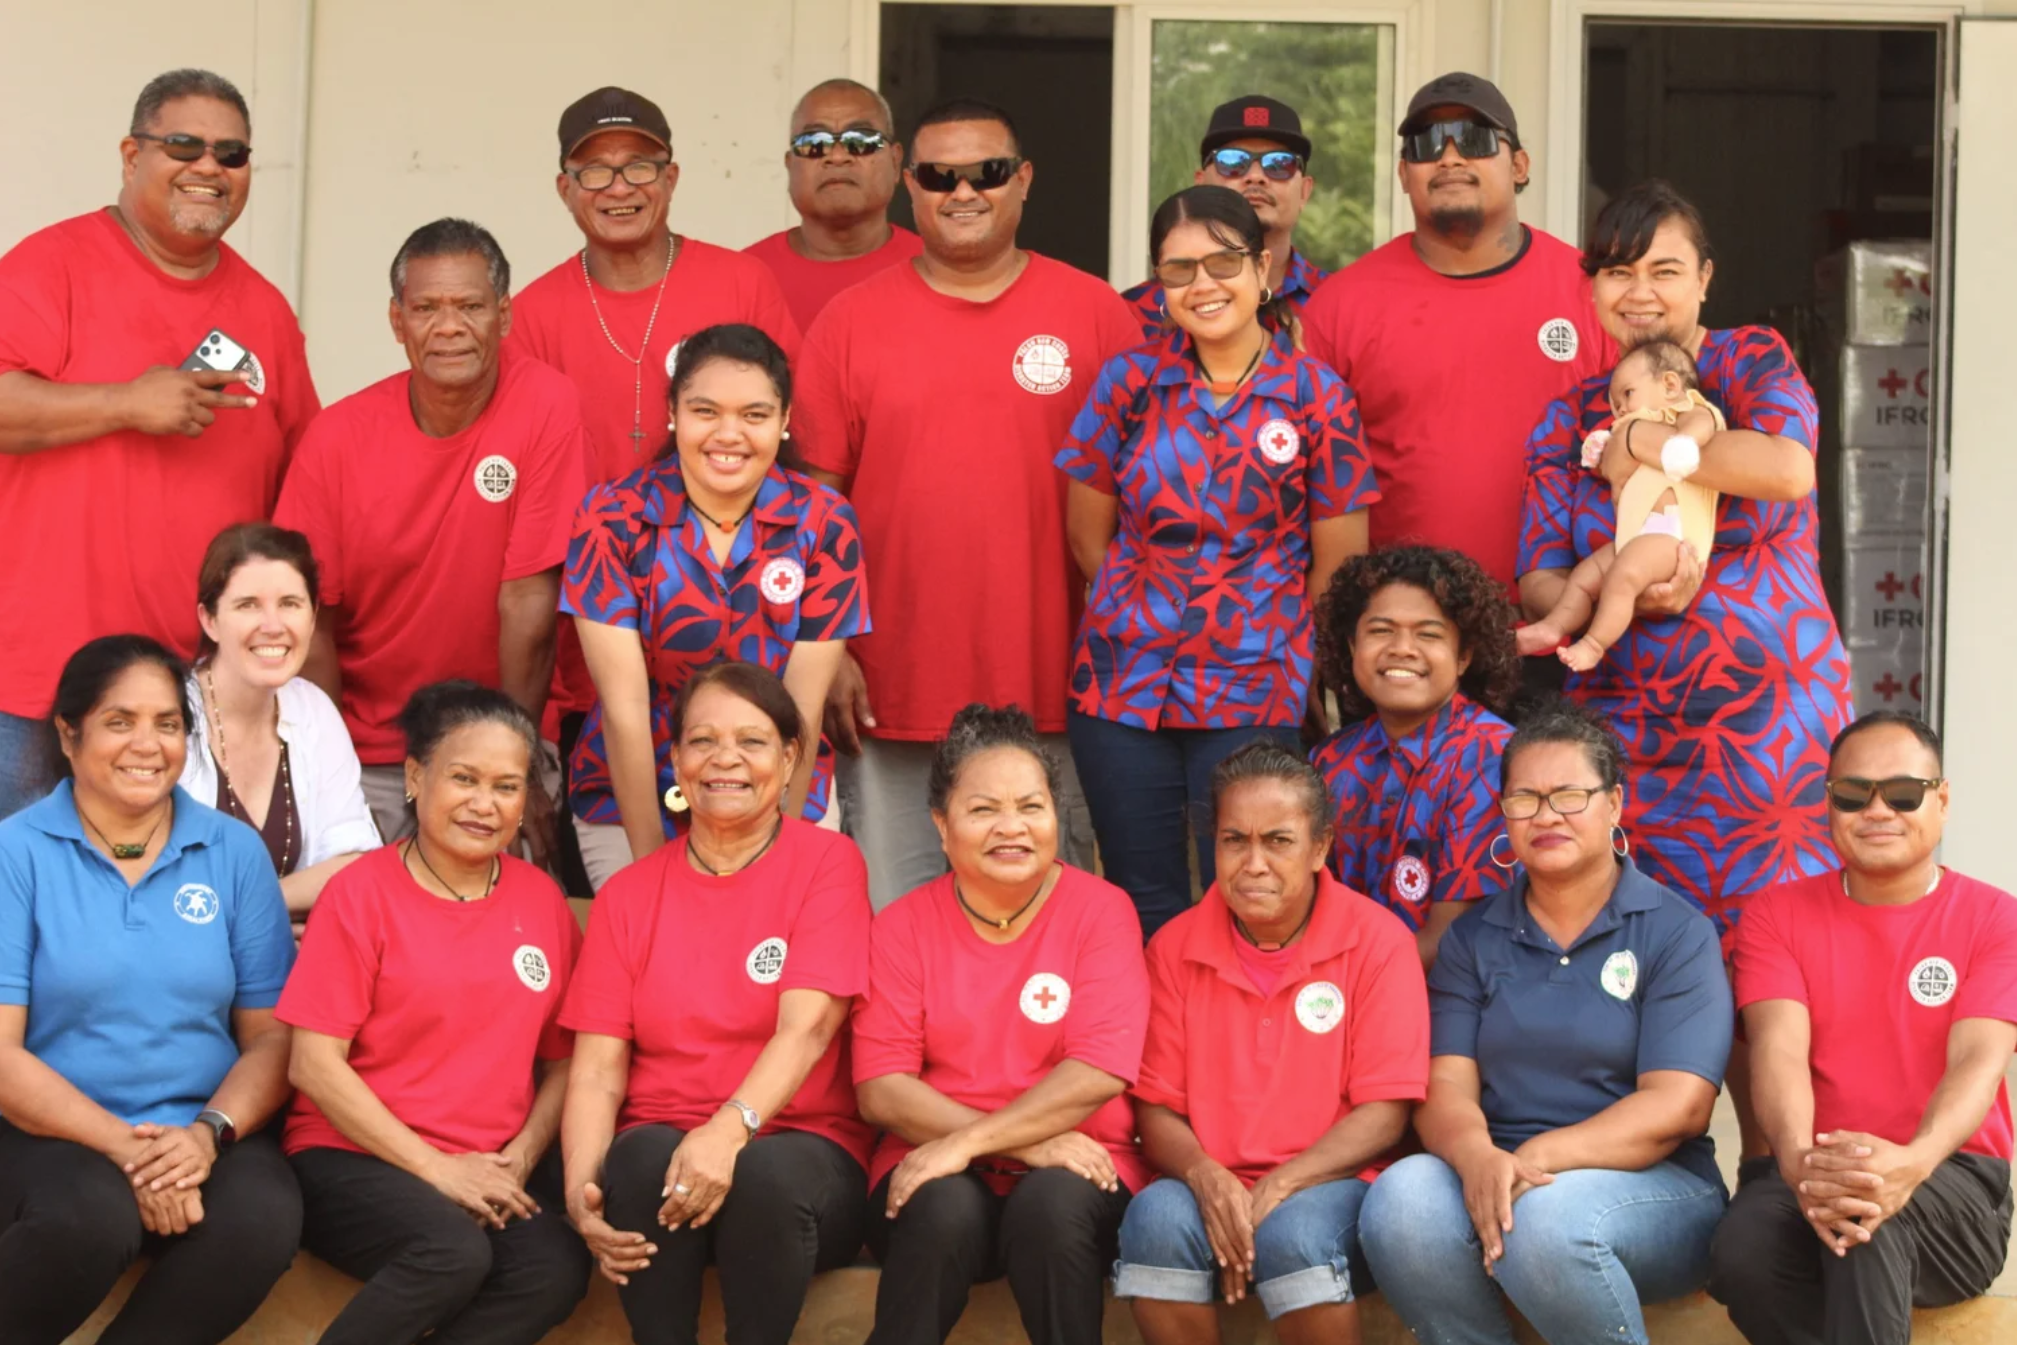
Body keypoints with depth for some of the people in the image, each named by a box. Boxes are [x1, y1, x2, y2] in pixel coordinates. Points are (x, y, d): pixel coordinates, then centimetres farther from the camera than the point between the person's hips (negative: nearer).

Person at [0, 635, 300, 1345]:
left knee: (263, 1220, -30)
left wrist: (209, 1133, -13)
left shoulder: (235, 852, 8)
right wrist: (125, 1147, -19)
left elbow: (271, 1035, 7)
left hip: (204, 1133, 2)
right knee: (91, 1216, -35)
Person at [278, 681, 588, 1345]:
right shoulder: (362, 892, -4)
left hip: (497, 1171, 4)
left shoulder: (541, 900, 9)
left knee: (557, 1269, -27)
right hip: (355, 1157, -4)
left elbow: (564, 1060, 12)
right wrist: (437, 1168, -13)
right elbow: (314, 1065, -9)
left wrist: (518, 1160, -6)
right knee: (454, 1251, -34)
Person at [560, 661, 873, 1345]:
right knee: (645, 1155, -32)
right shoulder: (629, 895, 12)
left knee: (766, 1174, -35)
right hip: (662, 1143, 2)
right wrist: (582, 1186, -17)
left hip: (803, 1148, -2)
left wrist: (731, 1128, -29)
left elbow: (807, 1024, -12)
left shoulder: (828, 863, 3)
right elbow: (598, 1068, 3)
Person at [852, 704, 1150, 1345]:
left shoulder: (1101, 910, 1)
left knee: (1052, 1204, -33)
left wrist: (968, 1143, -18)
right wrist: (1026, 1144, -15)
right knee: (947, 1208, -32)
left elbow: (1101, 1070, -11)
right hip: (936, 1173, 1)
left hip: (1075, 1172, -1)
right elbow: (881, 1090, -4)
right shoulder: (903, 926, 5)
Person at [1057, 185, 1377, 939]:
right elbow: (1088, 536, 8)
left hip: (1254, 698, -2)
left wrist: (1268, 641, 5)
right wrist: (1151, 609, 6)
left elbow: (1339, 564, 1)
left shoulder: (1316, 396, -3)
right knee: (1144, 912, 7)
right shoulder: (1130, 381, 2)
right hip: (1123, 684, 2)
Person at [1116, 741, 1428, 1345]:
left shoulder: (1378, 941, -2)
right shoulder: (1175, 948, 7)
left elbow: (1385, 1112, -6)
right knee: (1156, 1217, -31)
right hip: (1209, 1189, 2)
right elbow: (1156, 1107, 6)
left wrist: (1277, 1190, -18)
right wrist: (1206, 1178, -16)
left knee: (1295, 1230, -35)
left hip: (1330, 1187, -2)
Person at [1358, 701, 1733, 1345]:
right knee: (1401, 1200, -30)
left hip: (1651, 1186, -3)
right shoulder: (1472, 938, 14)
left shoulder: (1677, 932, 2)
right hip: (1494, 1179, 3)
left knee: (1545, 1216, -37)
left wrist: (1539, 1157, -23)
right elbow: (1446, 1087, 2)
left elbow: (1675, 1106, -9)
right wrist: (1478, 1158, -22)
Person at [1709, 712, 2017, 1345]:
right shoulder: (1777, 914, 8)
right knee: (1742, 1257, -34)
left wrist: (1911, 1164, -37)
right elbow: (1778, 1048, -9)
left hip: (1951, 1185, -2)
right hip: (1810, 1172, 2)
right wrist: (1800, 1163, -32)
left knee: (1872, 1207, -39)